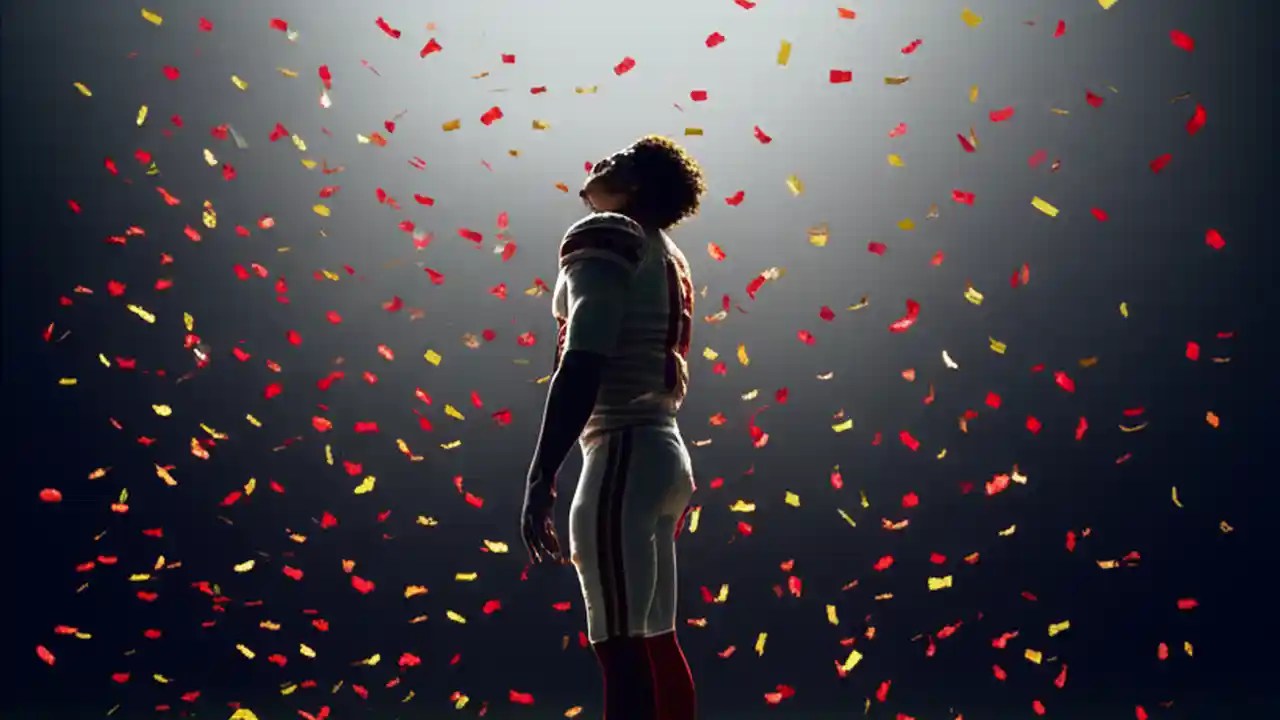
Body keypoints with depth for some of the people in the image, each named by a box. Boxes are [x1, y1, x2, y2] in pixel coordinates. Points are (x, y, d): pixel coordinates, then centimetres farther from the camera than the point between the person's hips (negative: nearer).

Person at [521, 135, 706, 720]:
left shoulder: (606, 236, -6)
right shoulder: (664, 255, 21)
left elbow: (583, 366, -19)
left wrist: (540, 477, -22)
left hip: (624, 457, -10)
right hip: (661, 453, 10)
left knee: (621, 649, -11)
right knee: (657, 643, 12)